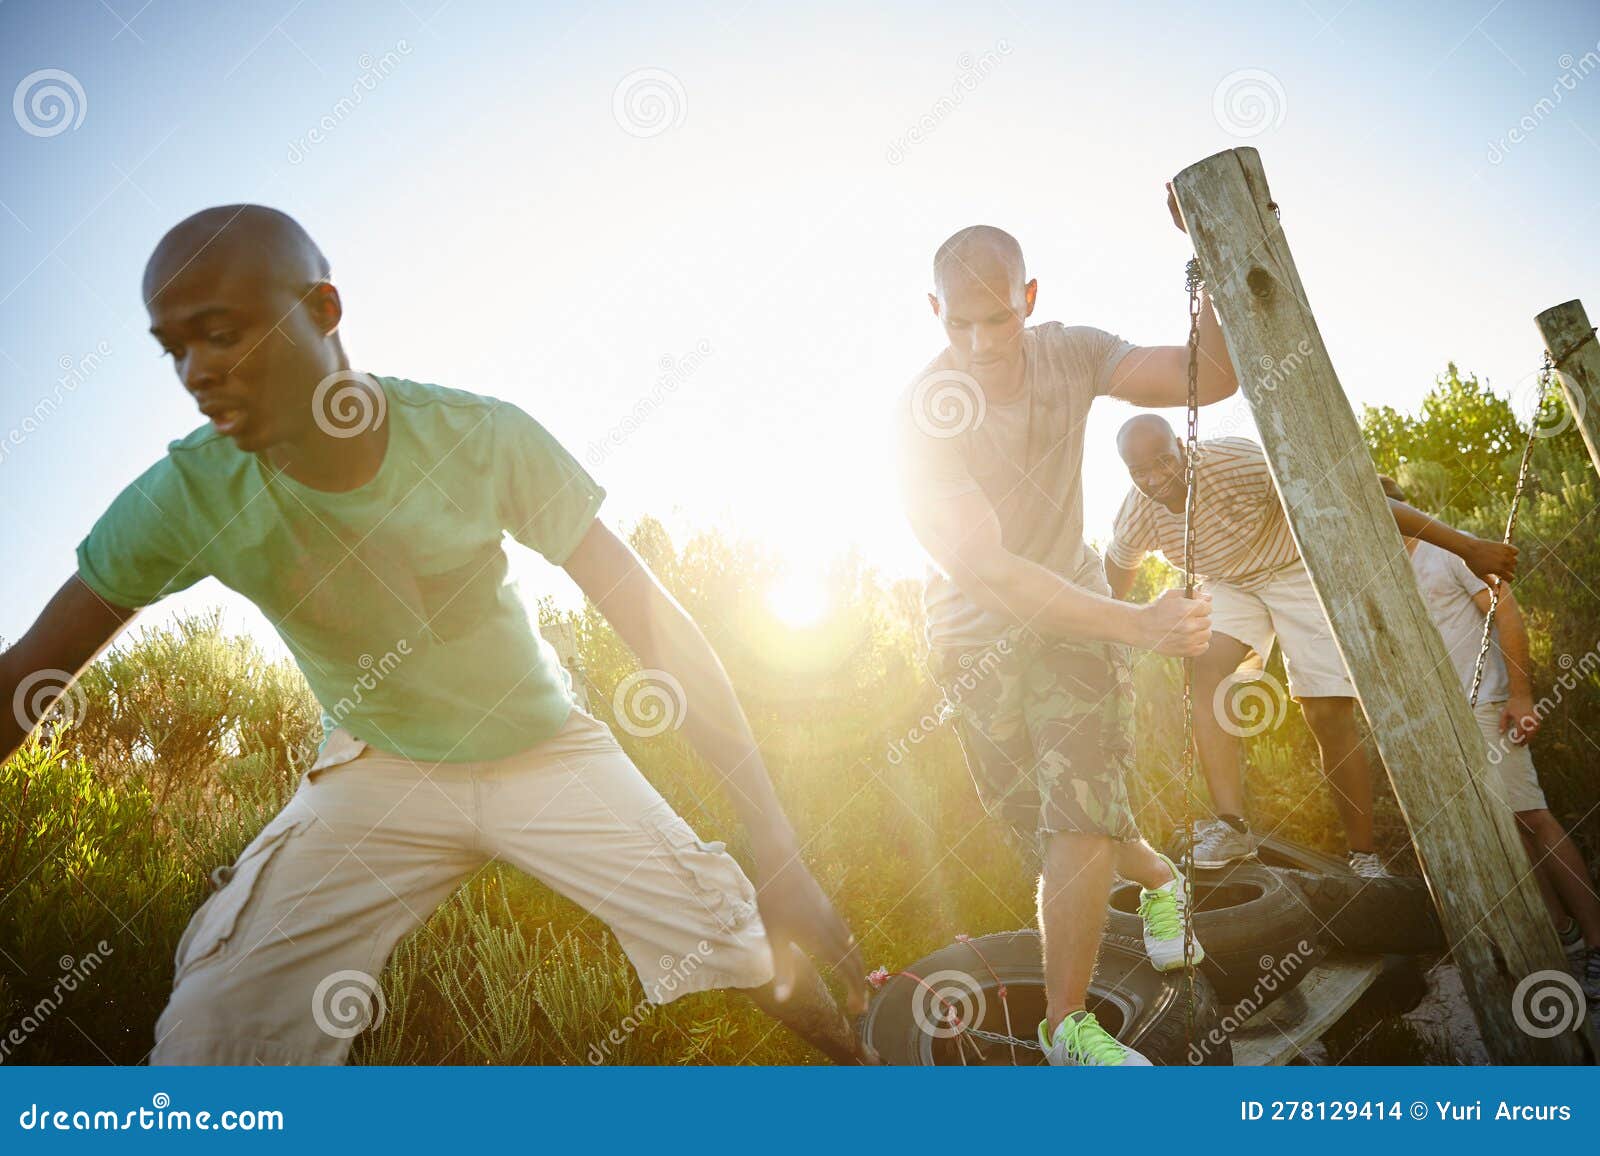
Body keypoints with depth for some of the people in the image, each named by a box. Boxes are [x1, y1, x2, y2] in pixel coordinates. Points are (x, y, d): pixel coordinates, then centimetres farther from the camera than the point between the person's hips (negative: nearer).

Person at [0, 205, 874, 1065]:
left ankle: (865, 1074, 23)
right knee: (210, 1035, -16)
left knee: (739, 936, -8)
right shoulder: (185, 497, -18)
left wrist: (777, 849, -27)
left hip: (544, 748, -1)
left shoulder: (483, 439, -24)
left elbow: (657, 625, -23)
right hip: (380, 770, 1)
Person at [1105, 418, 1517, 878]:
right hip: (1230, 584, 4)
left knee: (1329, 714, -11)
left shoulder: (1237, 462, -34)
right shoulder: (1139, 512, -16)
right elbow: (1118, 566, 6)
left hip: (1299, 568, -4)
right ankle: (1231, 826, -21)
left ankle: (1366, 857, 6)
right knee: (1204, 668, -25)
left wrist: (1464, 545, -32)